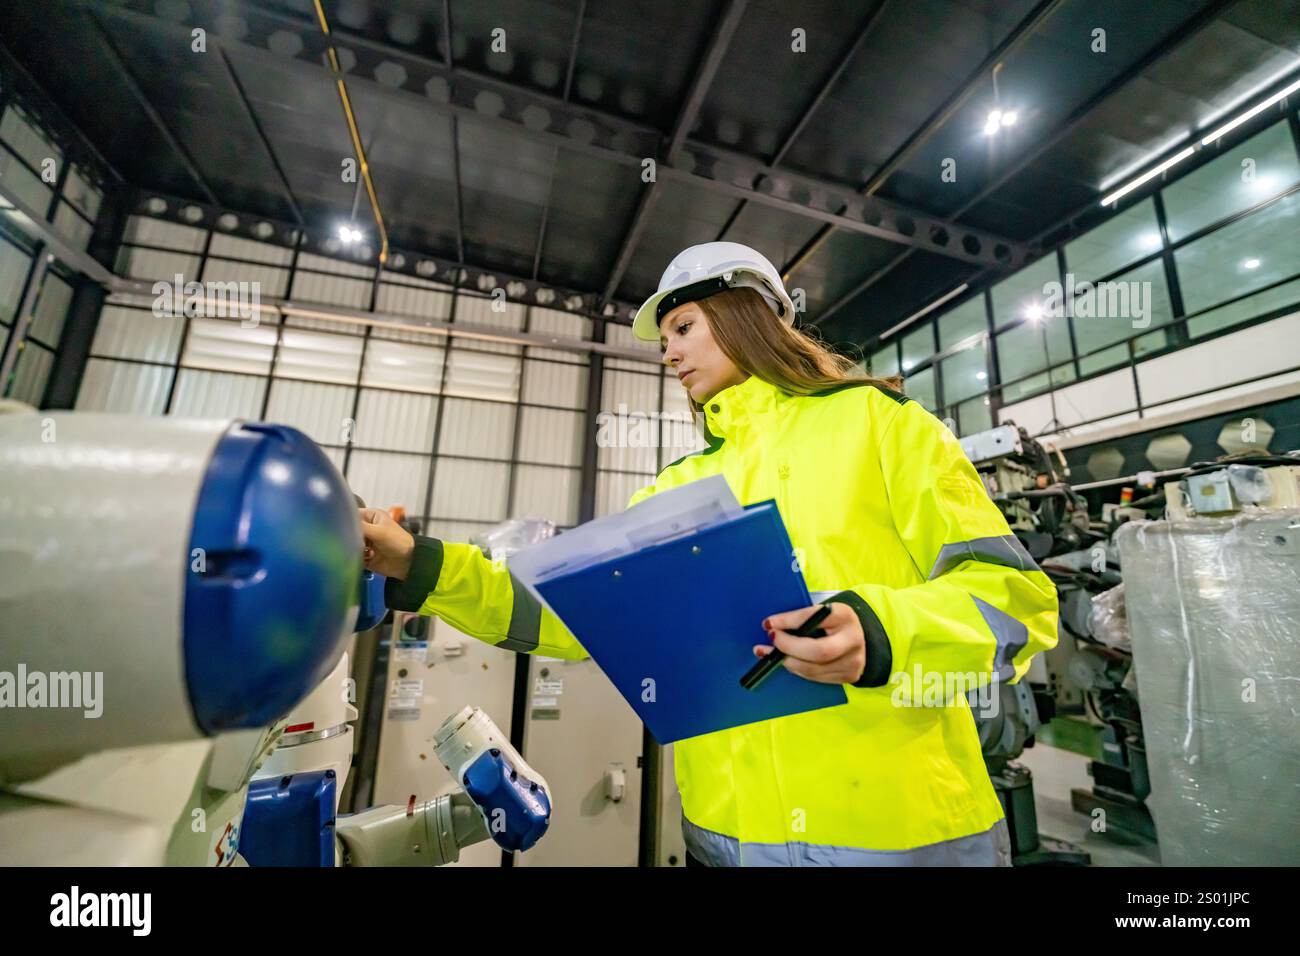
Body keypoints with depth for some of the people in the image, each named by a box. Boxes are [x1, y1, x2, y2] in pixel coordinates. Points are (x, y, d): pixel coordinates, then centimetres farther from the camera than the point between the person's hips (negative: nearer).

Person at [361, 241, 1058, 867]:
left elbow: (1015, 595, -7)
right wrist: (423, 568, -7)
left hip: (900, 831, -3)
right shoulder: (680, 489, 8)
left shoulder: (874, 420, -3)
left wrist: (880, 634, -27)